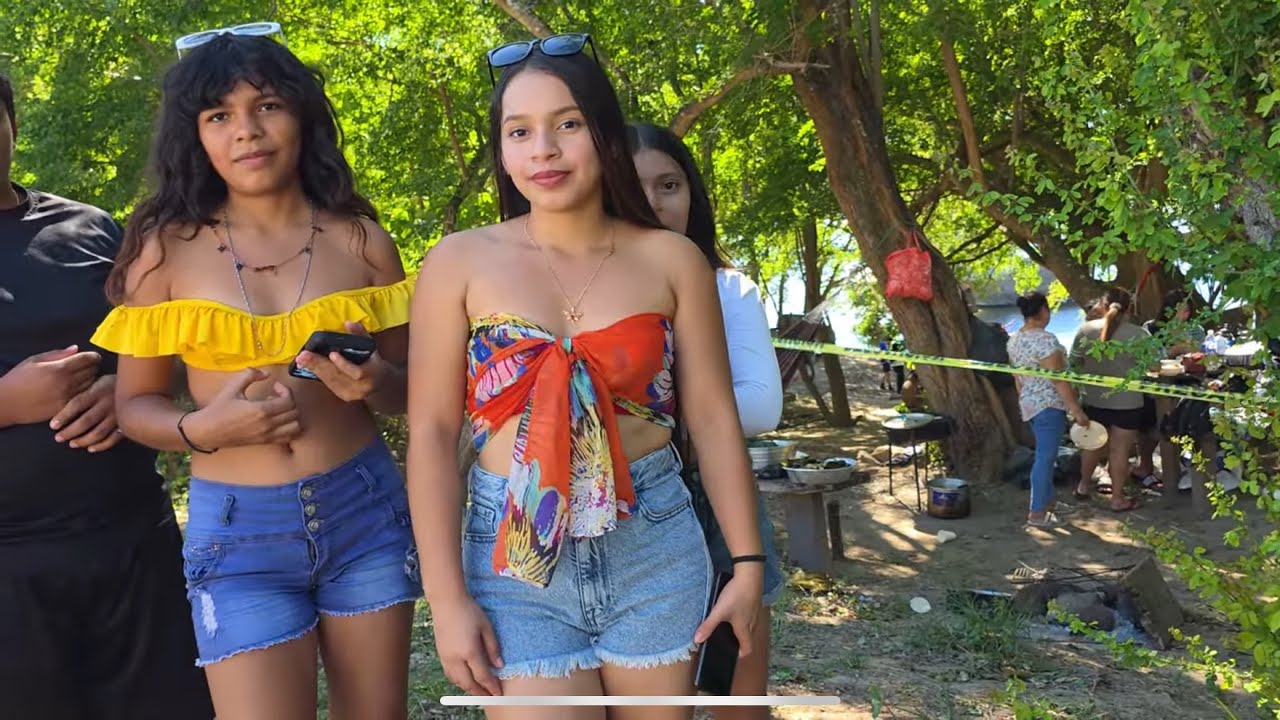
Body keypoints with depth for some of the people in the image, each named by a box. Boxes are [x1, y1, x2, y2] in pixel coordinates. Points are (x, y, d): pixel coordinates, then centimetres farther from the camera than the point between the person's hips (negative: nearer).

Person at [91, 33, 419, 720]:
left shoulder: (360, 239, 1)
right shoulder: (166, 248, -2)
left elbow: (413, 385, 8)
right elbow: (133, 403, 3)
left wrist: (374, 384, -14)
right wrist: (201, 427, -17)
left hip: (364, 512, 2)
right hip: (238, 529, -1)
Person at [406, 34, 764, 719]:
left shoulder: (672, 260, 0)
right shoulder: (459, 263, -3)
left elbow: (713, 417, 2)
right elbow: (432, 432, -4)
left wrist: (747, 561, 1)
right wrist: (447, 597, -8)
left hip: (657, 550, 2)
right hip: (516, 558, -1)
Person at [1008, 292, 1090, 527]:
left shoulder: (1014, 340, 7)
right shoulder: (1045, 339, -20)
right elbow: (1058, 378, -21)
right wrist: (1076, 409, -18)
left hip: (1029, 403, 9)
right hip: (1049, 405, -9)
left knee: (1046, 454, 20)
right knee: (1045, 457, -3)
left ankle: (1048, 501, 31)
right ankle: (1037, 513, 0)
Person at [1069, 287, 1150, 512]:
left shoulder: (1085, 329, -4)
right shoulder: (1138, 334, -14)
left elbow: (1075, 362, 5)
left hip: (1093, 399, 4)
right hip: (1126, 402, -4)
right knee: (1119, 449, 5)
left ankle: (1084, 486, 35)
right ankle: (1118, 498, 14)